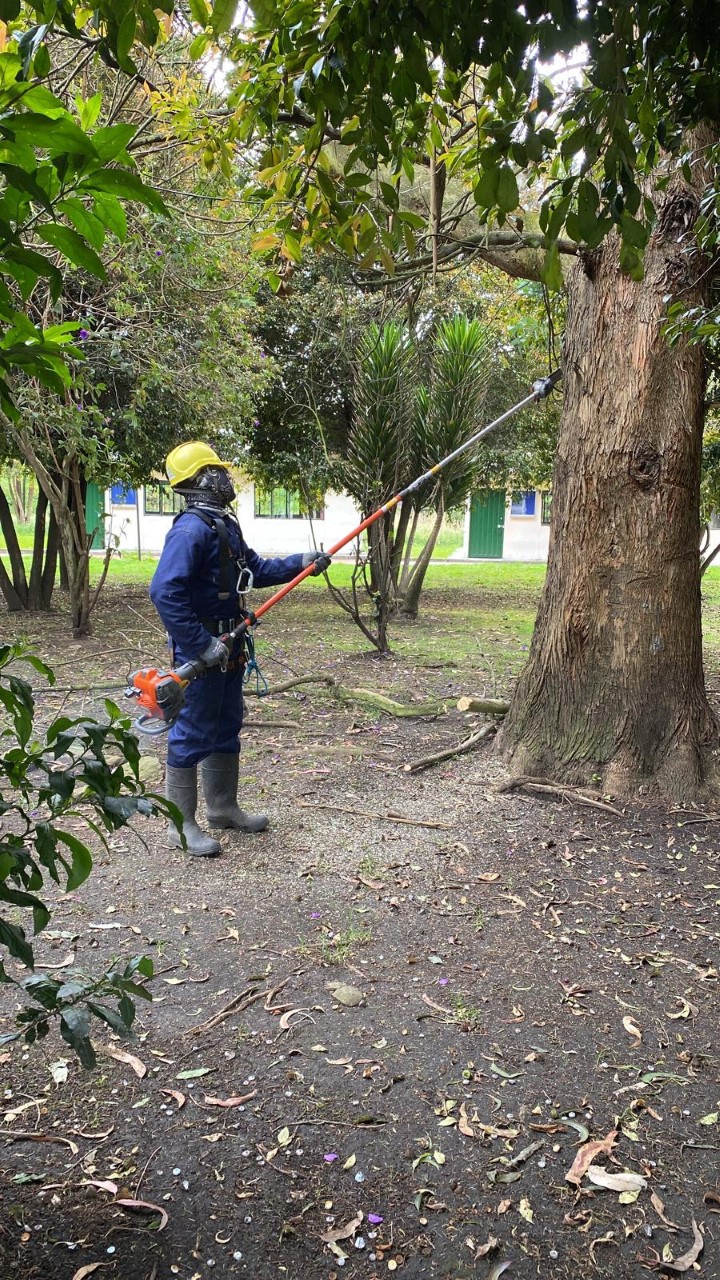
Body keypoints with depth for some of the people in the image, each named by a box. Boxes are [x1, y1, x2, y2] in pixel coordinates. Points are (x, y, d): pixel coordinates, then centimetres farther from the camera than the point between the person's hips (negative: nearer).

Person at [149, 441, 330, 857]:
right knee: (192, 735, 0)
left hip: (227, 645, 10)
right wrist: (203, 644, -29)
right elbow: (165, 592, -30)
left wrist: (301, 562, 12)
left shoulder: (225, 525, 12)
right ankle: (182, 823, 12)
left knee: (227, 728, 19)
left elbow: (256, 569, 23)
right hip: (200, 649, -10)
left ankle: (223, 807, 33)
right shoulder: (191, 529, -20)